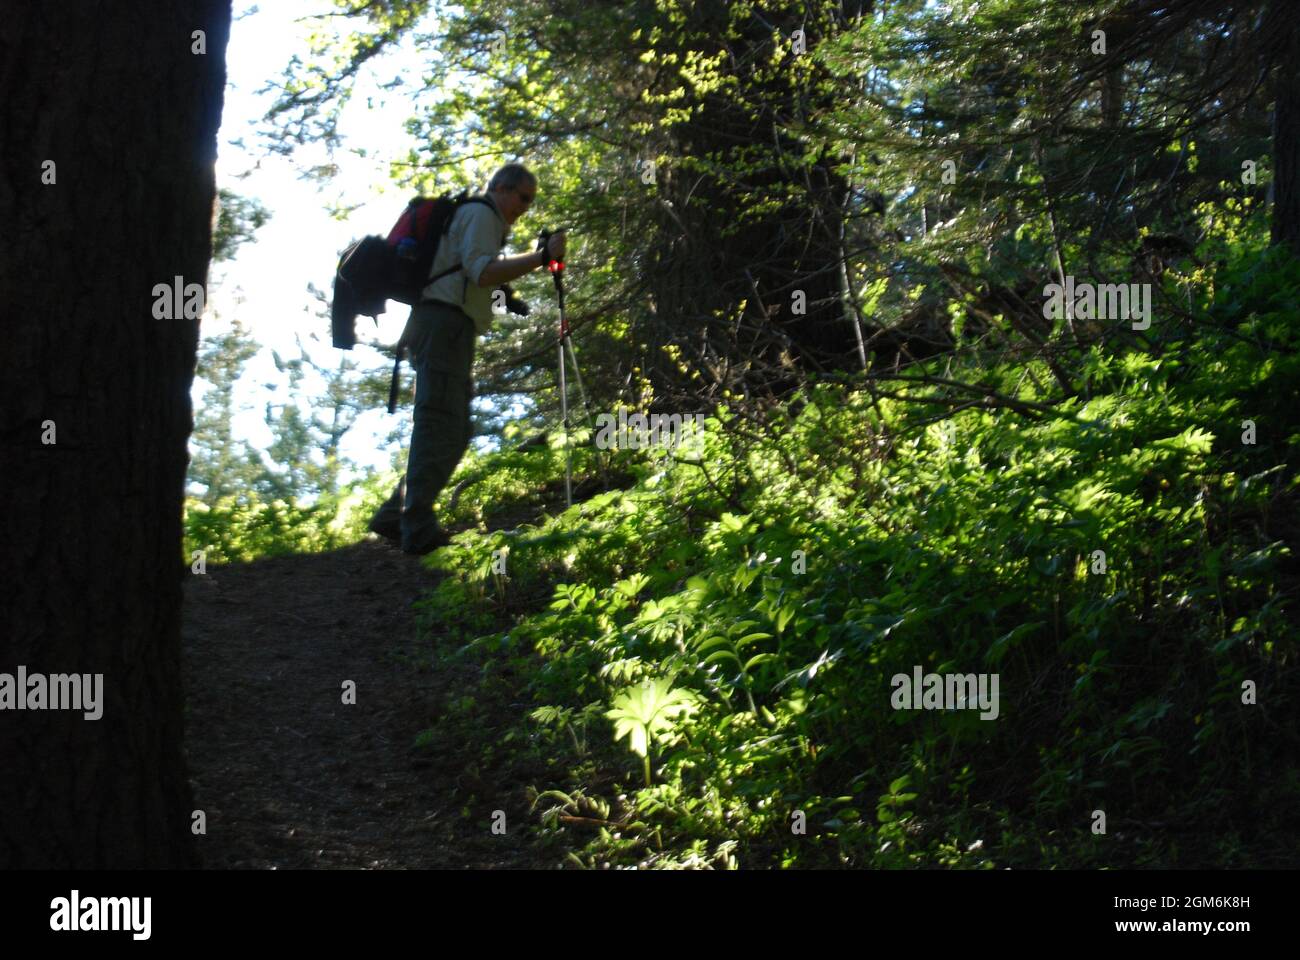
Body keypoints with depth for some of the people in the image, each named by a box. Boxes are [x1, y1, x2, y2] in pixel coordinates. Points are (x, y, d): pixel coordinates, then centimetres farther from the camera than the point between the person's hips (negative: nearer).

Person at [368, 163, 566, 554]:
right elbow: (483, 272, -17)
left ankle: (393, 517, 6)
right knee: (440, 428, -17)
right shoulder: (480, 214, -1)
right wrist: (542, 257, -21)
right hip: (444, 322, -10)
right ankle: (419, 530, -25)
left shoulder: (478, 219, 30)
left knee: (454, 433, 8)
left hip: (443, 330, 10)